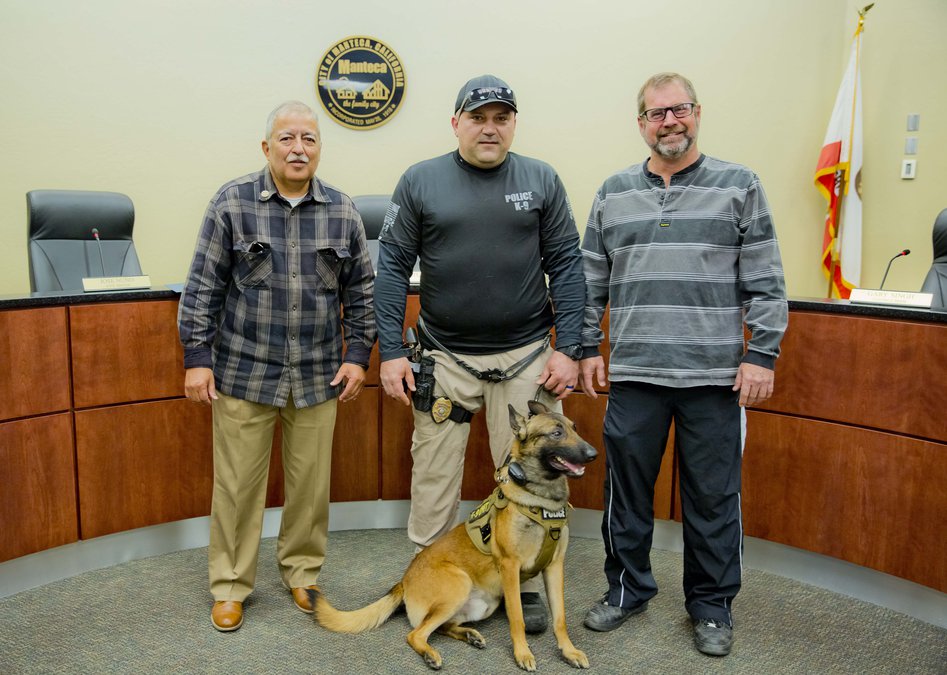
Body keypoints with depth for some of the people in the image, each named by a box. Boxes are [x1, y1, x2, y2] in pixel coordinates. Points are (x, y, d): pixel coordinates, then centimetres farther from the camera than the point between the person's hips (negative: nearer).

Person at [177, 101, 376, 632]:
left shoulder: (343, 211, 4)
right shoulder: (233, 203, -3)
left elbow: (360, 291, 9)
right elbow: (204, 287, -1)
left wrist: (358, 354, 4)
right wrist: (198, 358, -5)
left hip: (318, 376, 2)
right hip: (244, 372, -2)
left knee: (311, 480, 10)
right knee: (238, 482, 6)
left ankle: (302, 572, 32)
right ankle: (230, 585, 25)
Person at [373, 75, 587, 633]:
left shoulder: (542, 180, 3)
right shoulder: (420, 182, 1)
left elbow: (567, 266, 2)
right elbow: (393, 266, 0)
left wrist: (568, 348, -5)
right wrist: (391, 351, -6)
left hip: (526, 353, 0)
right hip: (444, 356, 0)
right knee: (434, 473, 9)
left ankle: (526, 583, 27)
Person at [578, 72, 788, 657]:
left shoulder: (740, 186, 3)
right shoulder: (614, 193, 10)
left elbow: (765, 282, 0)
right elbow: (592, 282, 12)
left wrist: (762, 355, -6)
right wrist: (588, 349, 8)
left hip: (716, 375, -2)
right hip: (633, 373, 2)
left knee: (714, 497, 7)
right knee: (627, 489, 11)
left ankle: (712, 604, 26)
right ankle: (628, 589, 30)